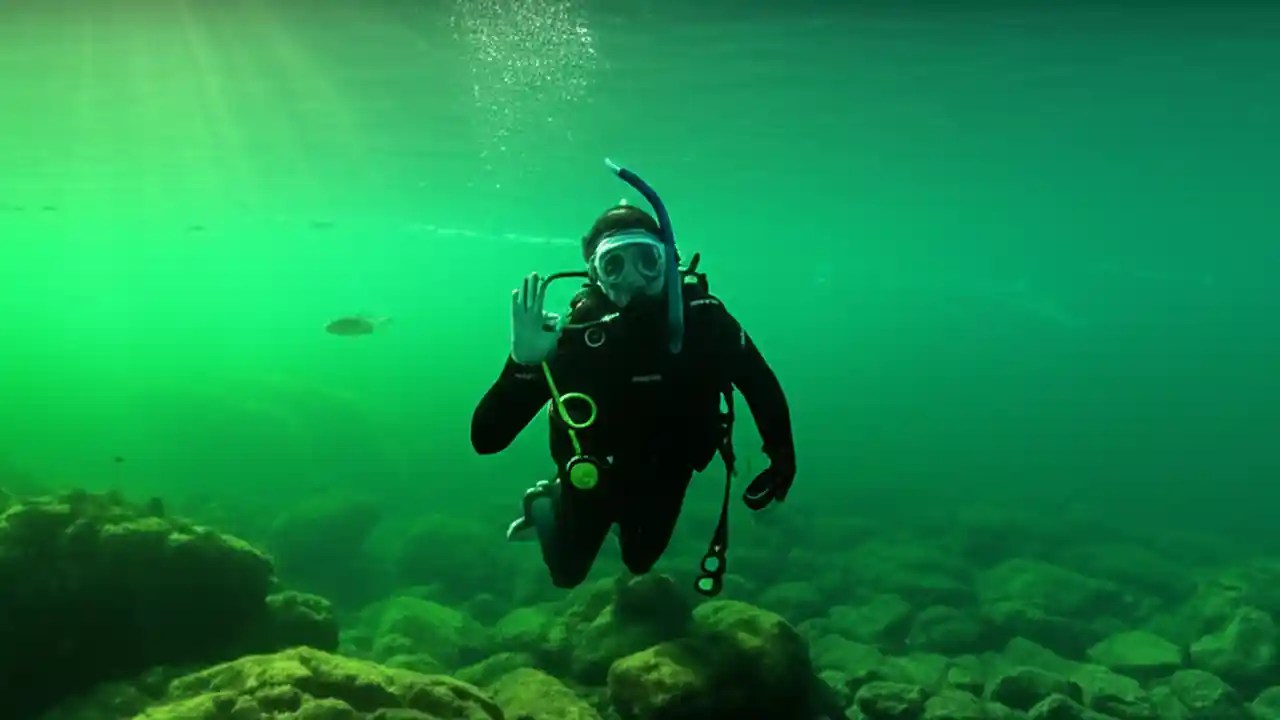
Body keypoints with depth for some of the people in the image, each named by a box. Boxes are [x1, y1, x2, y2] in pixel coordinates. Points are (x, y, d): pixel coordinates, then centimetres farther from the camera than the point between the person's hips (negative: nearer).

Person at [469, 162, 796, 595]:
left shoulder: (704, 320, -29)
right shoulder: (573, 336, -34)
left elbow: (761, 385, -9)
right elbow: (485, 439, -37)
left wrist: (782, 458, -9)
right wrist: (524, 363, -51)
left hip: (665, 474, 2)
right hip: (592, 475, -2)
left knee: (640, 562, 26)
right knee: (567, 572, 20)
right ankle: (545, 503, 47)